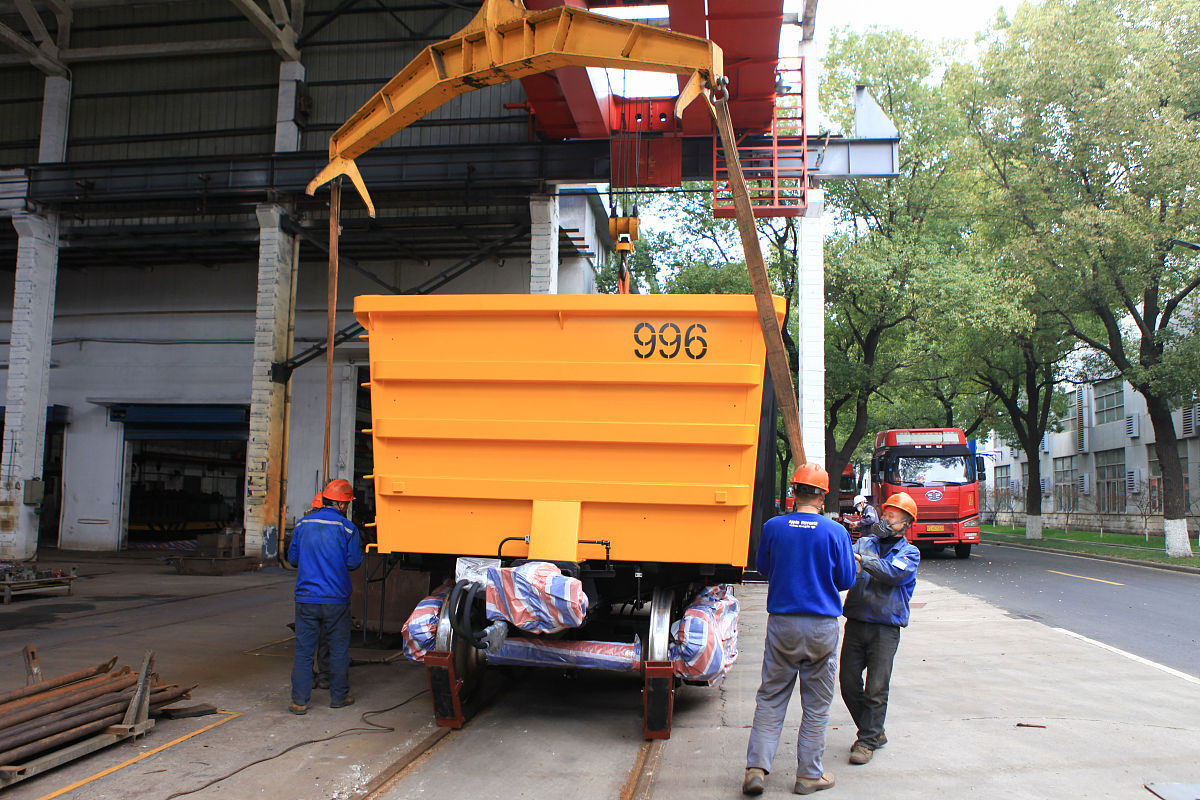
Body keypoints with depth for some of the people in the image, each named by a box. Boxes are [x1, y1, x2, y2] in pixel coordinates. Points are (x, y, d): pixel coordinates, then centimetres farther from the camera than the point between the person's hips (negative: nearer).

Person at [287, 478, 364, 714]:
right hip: (336, 600, -2)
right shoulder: (347, 528, -7)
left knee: (303, 650, 6)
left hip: (306, 598, 2)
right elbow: (354, 562, -5)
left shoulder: (303, 525, 2)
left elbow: (292, 558, 10)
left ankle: (299, 701, 7)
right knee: (339, 650, 12)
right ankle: (339, 696, 22)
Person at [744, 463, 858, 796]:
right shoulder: (835, 532, -8)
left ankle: (756, 768, 4)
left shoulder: (773, 527, -5)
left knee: (770, 698, 9)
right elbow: (846, 581, 2)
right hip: (822, 628, -1)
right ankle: (809, 775, 18)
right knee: (816, 704, 11)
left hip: (781, 624, 1)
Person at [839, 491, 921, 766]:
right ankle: (875, 733, 24)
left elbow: (894, 572, -17)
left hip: (885, 628, -3)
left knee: (876, 688, -4)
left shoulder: (909, 553, 4)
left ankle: (867, 741, 10)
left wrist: (862, 560, -22)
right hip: (856, 623, 3)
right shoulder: (866, 543, 12)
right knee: (849, 684, 6)